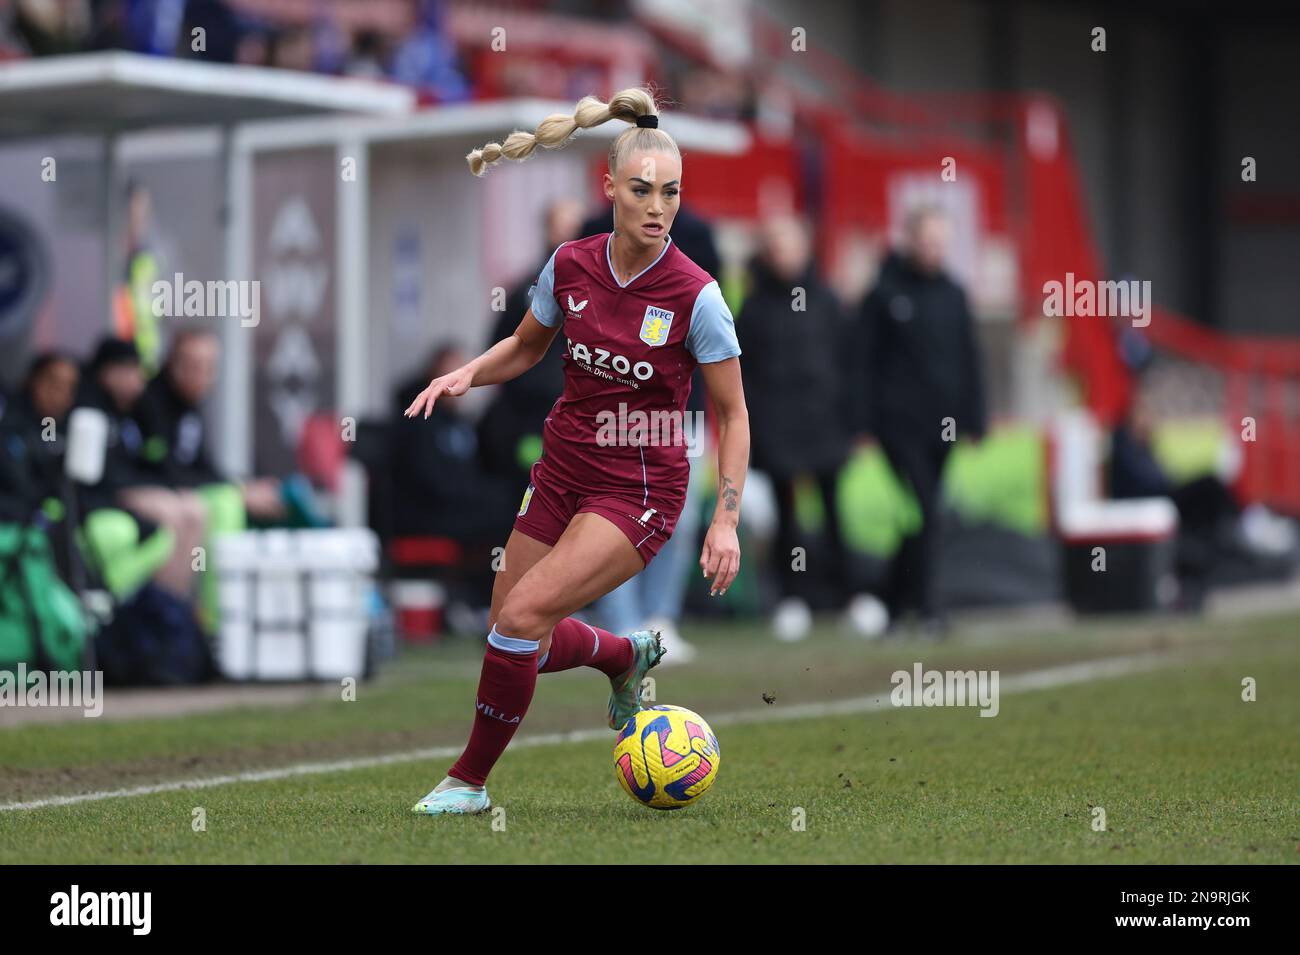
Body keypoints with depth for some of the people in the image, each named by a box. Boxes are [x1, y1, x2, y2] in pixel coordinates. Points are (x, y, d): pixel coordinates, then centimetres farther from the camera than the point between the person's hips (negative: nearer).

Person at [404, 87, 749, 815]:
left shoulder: (695, 296, -16)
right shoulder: (569, 267, -4)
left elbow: (733, 413, -7)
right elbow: (526, 348, 15)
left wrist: (727, 521, -14)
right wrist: (468, 373, -5)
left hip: (641, 491, -6)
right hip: (564, 473, 6)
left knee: (520, 617, -20)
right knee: (514, 635, 10)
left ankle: (471, 781, 0)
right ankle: (629, 654, 41)